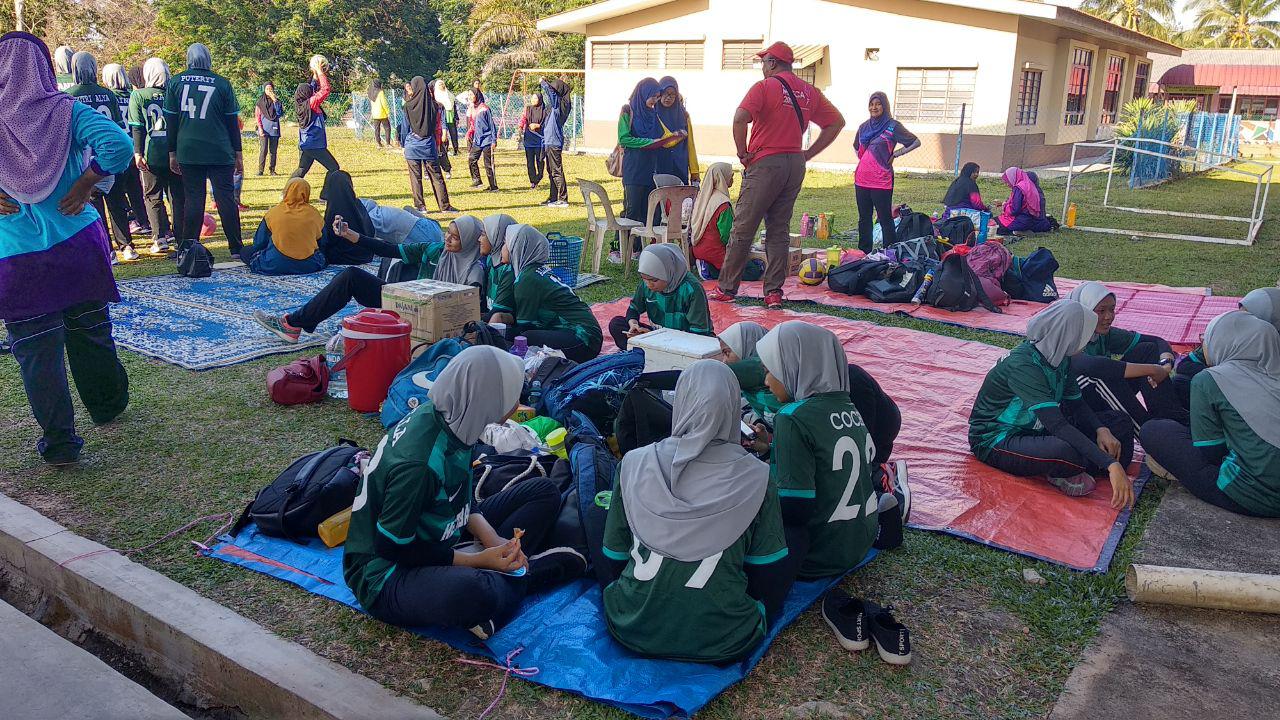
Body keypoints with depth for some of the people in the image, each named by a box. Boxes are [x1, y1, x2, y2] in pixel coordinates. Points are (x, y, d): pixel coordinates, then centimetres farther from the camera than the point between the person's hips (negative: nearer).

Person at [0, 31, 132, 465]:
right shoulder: (65, 111, -4)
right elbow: (118, 144, -17)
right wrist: (84, 185, -8)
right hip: (77, 244, 1)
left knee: (36, 350, 6)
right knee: (90, 333, 18)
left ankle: (59, 443, 10)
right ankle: (107, 407, 35)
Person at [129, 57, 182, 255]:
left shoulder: (138, 96, -2)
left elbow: (137, 127, -5)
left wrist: (138, 152, -3)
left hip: (151, 156, -2)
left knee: (152, 197, 8)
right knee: (178, 196, 8)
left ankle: (160, 238, 0)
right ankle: (181, 237, 7)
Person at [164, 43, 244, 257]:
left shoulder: (175, 82, 6)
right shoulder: (222, 84, 1)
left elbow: (171, 121, 7)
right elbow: (232, 122, 3)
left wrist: (172, 153, 13)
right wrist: (238, 153, 8)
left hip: (188, 152, 2)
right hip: (220, 152, -2)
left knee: (193, 199, 6)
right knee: (226, 198, 1)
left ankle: (187, 248, 7)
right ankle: (236, 248, 1)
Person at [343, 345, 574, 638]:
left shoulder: (446, 415, -8)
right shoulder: (417, 464, -33)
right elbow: (393, 547, -22)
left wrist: (493, 540, -9)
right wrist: (478, 560, -20)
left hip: (438, 543, 8)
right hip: (389, 575, -8)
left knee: (544, 492, 6)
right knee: (472, 594, -42)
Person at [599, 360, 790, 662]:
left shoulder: (634, 464, -8)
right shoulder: (755, 477, -12)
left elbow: (614, 557, 2)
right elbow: (771, 575, -4)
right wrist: (761, 620, 15)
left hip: (632, 630, 1)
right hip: (723, 642, -1)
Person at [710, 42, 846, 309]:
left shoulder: (764, 86, -6)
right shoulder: (809, 92, 11)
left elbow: (740, 119, -21)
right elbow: (837, 122, 15)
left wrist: (743, 153, -9)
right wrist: (808, 154, 12)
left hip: (765, 164, -6)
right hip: (795, 164, 6)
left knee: (743, 229, 1)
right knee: (779, 232, 11)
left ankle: (726, 289, 5)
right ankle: (774, 292, 8)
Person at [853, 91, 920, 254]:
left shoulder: (892, 126, -4)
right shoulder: (864, 127, 13)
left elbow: (916, 142, 0)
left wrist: (895, 154, -5)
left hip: (881, 180, -6)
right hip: (861, 179, 6)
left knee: (885, 219, -4)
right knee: (864, 219, 11)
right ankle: (863, 253, 19)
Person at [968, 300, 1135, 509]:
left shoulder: (1058, 356, -3)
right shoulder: (1023, 366, -30)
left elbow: (1076, 403, 6)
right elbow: (1057, 425, -37)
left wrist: (1101, 430, -15)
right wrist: (1110, 465, -41)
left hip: (1036, 429, 9)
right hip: (996, 439, -9)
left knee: (1119, 422, 3)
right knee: (1068, 452, -38)